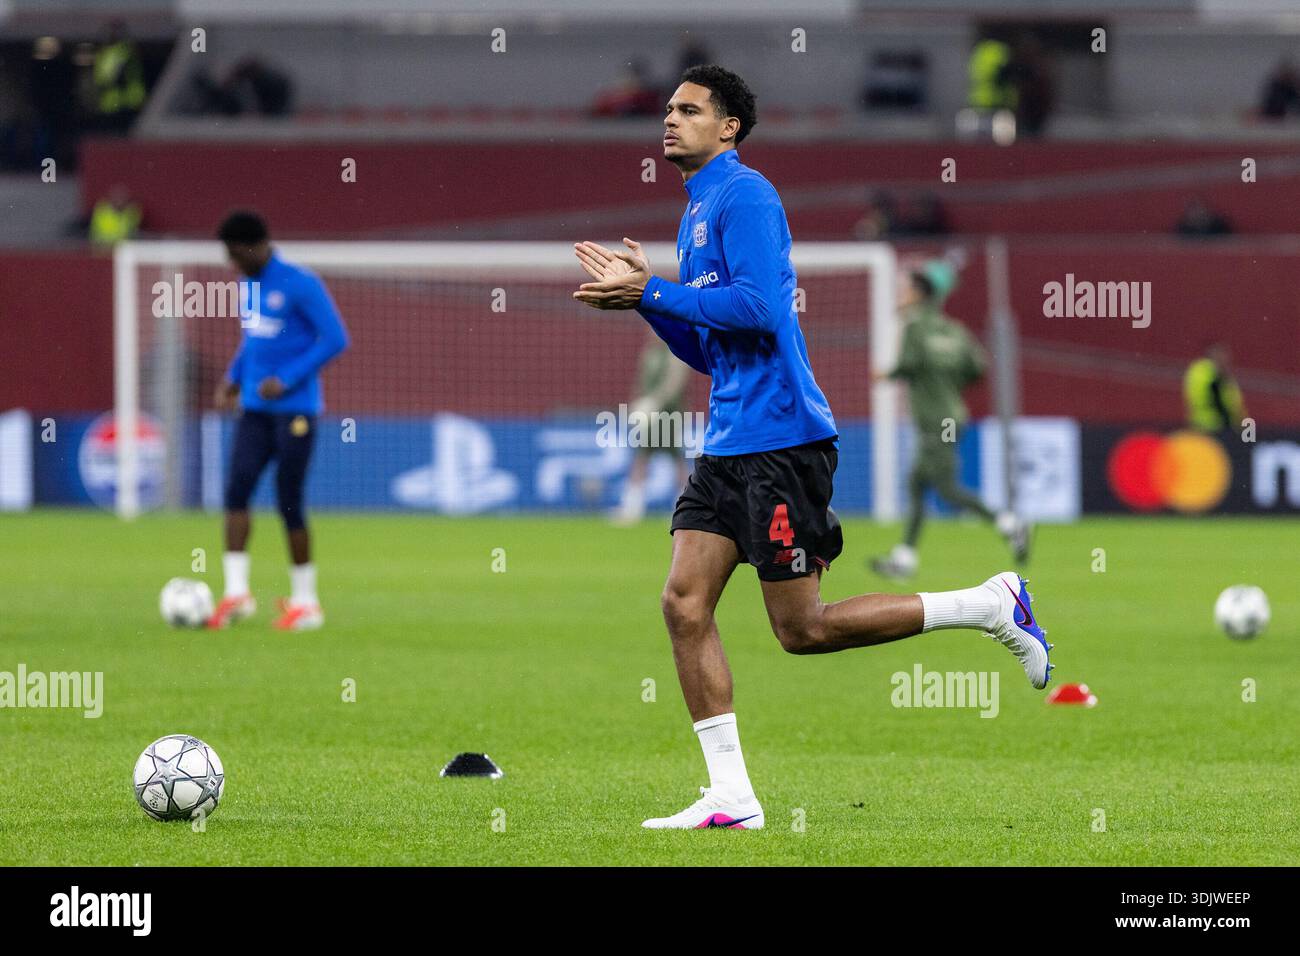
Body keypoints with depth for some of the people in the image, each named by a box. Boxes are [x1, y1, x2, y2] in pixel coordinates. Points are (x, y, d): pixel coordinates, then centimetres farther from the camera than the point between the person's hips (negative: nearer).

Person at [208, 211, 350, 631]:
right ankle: (236, 591, -12)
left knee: (289, 502, -3)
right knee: (237, 489, -9)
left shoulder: (300, 285, -12)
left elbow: (335, 339, -13)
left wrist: (287, 380, -17)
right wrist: (234, 377, 11)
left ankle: (304, 600, 9)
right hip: (255, 408, 7)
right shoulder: (247, 286, 12)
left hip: (294, 409, -7)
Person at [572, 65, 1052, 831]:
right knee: (685, 602, -3)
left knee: (802, 629, -7)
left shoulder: (743, 196, -9)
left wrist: (653, 294, -16)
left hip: (780, 438, -9)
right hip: (730, 444, 9)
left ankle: (992, 606, 5)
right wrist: (642, 293, 13)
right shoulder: (700, 209, 21)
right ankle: (730, 796, -2)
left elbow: (758, 309, -21)